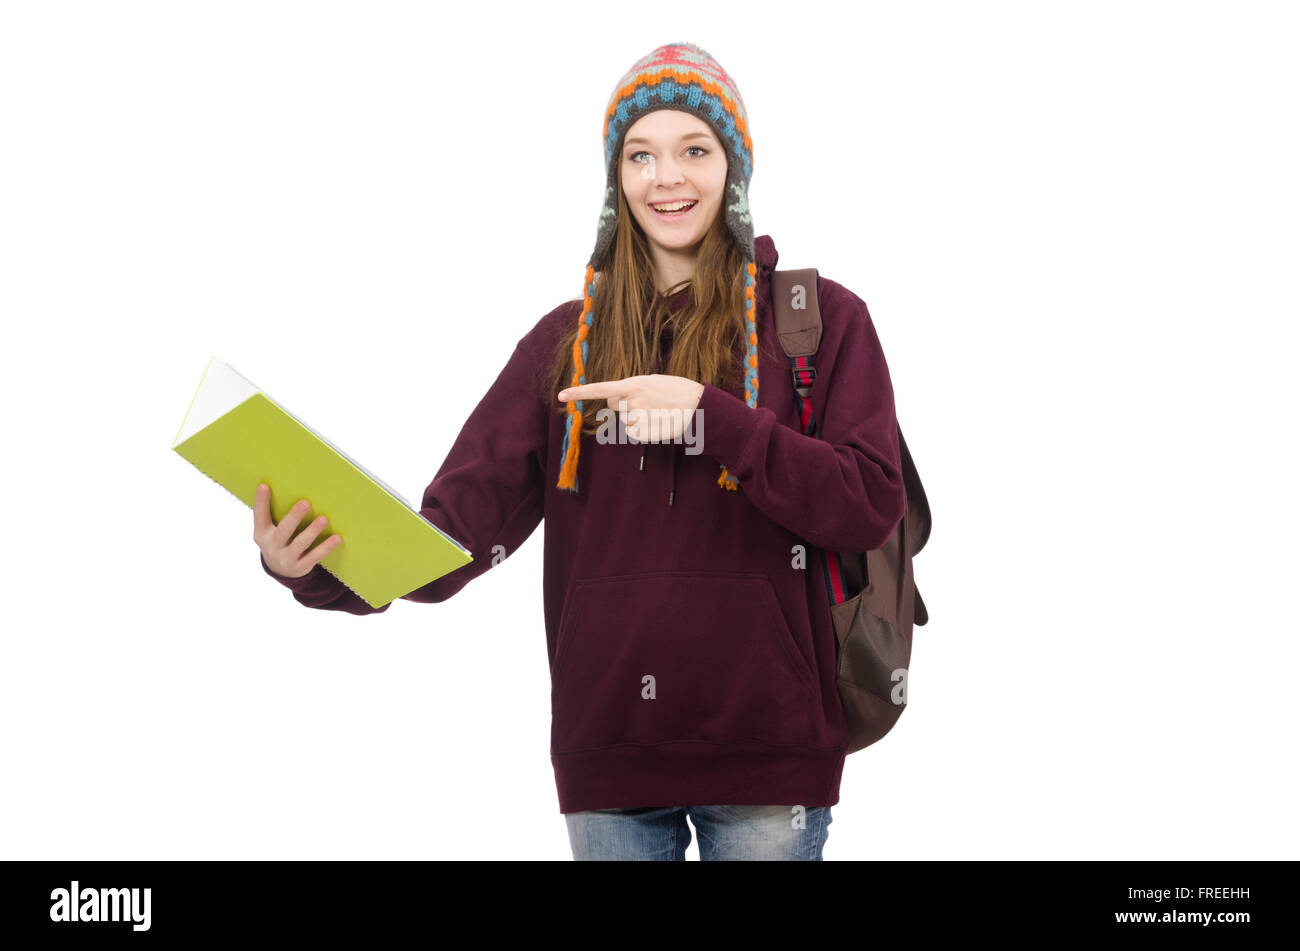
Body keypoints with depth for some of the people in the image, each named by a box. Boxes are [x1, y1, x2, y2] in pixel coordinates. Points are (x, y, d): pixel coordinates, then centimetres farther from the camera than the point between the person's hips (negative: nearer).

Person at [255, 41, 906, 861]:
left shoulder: (821, 319, 0)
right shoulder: (568, 341, 7)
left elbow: (871, 508, -11)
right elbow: (460, 522, -3)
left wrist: (707, 414, -20)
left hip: (764, 757, -2)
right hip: (608, 757, 3)